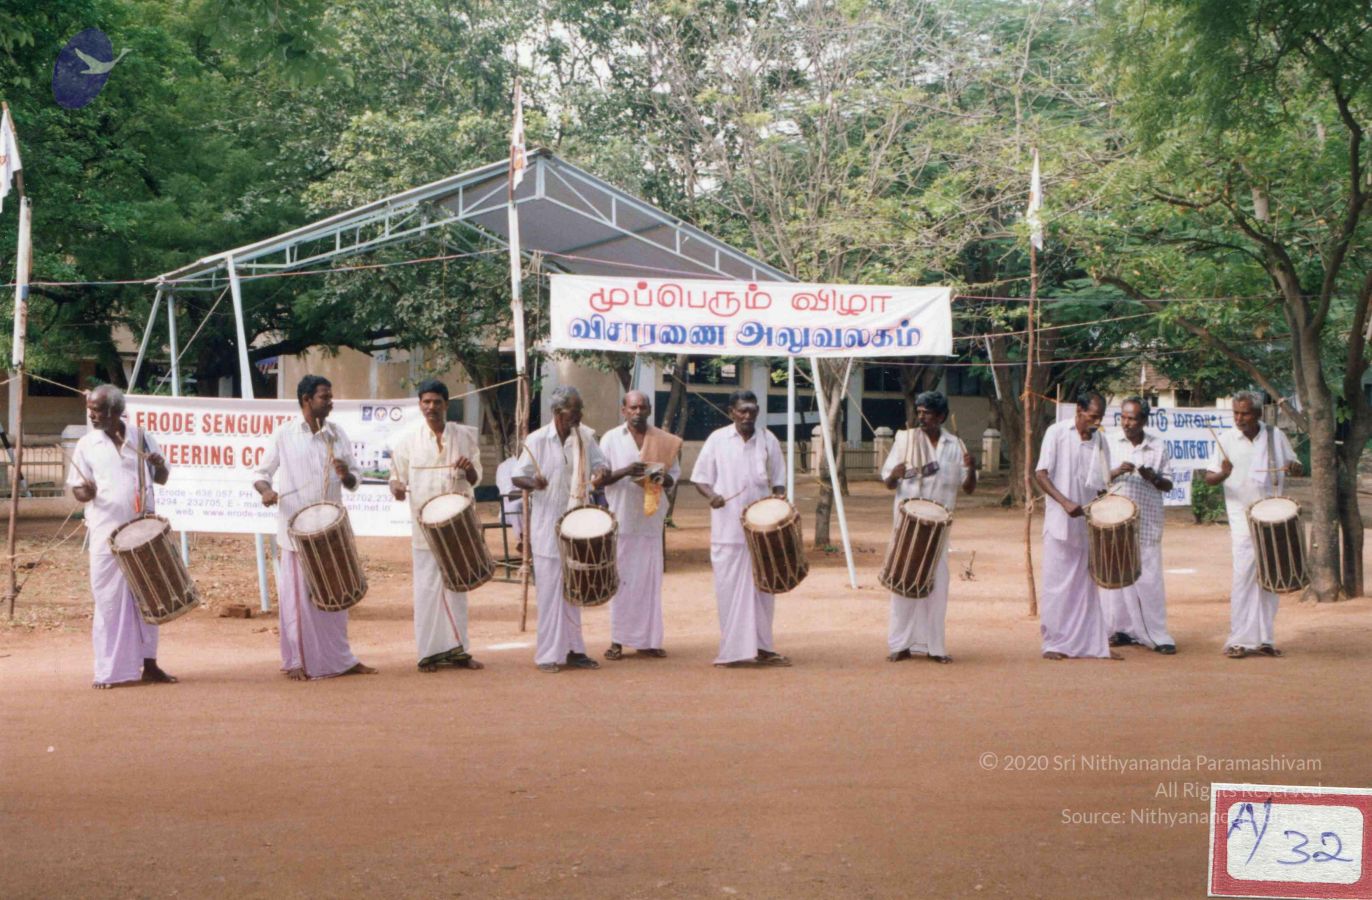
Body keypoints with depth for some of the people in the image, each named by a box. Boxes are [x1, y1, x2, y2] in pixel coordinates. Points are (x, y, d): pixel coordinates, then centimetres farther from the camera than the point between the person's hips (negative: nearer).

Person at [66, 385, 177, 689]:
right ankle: (108, 671, 5)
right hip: (106, 534, -2)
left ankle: (149, 664, 16)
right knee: (109, 600, -1)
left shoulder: (140, 437, 5)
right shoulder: (87, 445, 1)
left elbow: (162, 479, 10)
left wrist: (159, 465, -11)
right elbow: (77, 489, 2)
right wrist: (85, 493, -21)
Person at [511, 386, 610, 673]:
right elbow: (517, 477, -4)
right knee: (550, 589, -4)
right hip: (547, 527, -5)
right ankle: (549, 654, 0)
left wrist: (601, 472, -15)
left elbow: (601, 463, 10)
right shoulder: (537, 440, -8)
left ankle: (573, 649, 18)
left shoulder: (585, 437, 4)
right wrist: (533, 483, -27)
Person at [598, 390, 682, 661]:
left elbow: (675, 473, 13)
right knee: (622, 580, -2)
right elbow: (598, 477, 0)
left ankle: (647, 640, 8)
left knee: (649, 579, 3)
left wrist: (662, 478, -11)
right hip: (621, 519, -2)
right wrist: (625, 471, -18)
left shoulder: (664, 440, 8)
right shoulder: (611, 439, 2)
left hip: (651, 519, 2)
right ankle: (617, 641, 3)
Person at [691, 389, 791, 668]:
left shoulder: (768, 440, 7)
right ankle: (734, 649, 1)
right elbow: (700, 477, 5)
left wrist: (779, 498, -7)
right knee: (730, 588, -2)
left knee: (762, 587, 7)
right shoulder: (718, 439, 1)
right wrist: (711, 494, -15)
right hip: (728, 528, -2)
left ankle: (761, 647, 14)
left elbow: (778, 480, 13)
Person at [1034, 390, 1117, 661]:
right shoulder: (1057, 433, -4)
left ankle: (1094, 642, 11)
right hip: (1060, 523, -4)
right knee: (1057, 584, -1)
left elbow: (1101, 486, 14)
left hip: (1088, 523, 4)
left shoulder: (1099, 442, 8)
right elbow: (1041, 474, -8)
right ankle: (1054, 643, 5)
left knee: (1087, 583, 8)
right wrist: (1065, 502, -21)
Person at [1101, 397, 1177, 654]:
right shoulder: (1109, 443, 4)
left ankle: (1156, 635, 2)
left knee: (1149, 578, -1)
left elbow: (1168, 485, 8)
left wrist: (1153, 478, -13)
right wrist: (1116, 472, -17)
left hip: (1147, 522, -1)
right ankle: (1121, 628, 15)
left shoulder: (1159, 447, 5)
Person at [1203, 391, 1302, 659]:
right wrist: (1223, 474, -25)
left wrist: (1292, 467, -14)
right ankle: (1239, 641, -9)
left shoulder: (1276, 436, 3)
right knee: (1244, 575, -11)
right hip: (1243, 519, -3)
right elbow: (1209, 478, -2)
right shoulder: (1226, 440, -1)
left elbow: (1297, 467, 10)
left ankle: (1264, 638, 14)